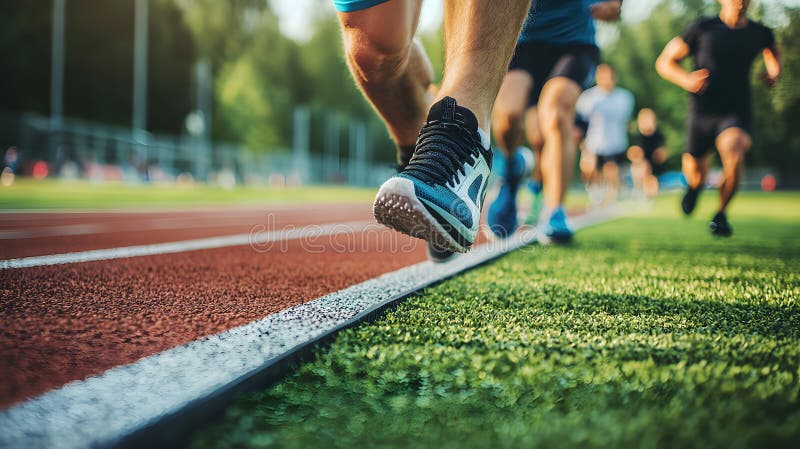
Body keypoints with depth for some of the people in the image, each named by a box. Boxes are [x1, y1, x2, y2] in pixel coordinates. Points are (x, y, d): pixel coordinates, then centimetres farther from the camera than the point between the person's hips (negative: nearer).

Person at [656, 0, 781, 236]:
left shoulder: (761, 33, 5)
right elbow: (664, 62, 0)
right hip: (702, 113, 0)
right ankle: (695, 187, 53)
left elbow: (772, 51, 31)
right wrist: (685, 79, -20)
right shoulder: (702, 29, -4)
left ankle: (720, 214, -4)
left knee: (734, 159, -29)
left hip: (736, 113, 0)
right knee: (695, 171, 11)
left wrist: (774, 73, 9)